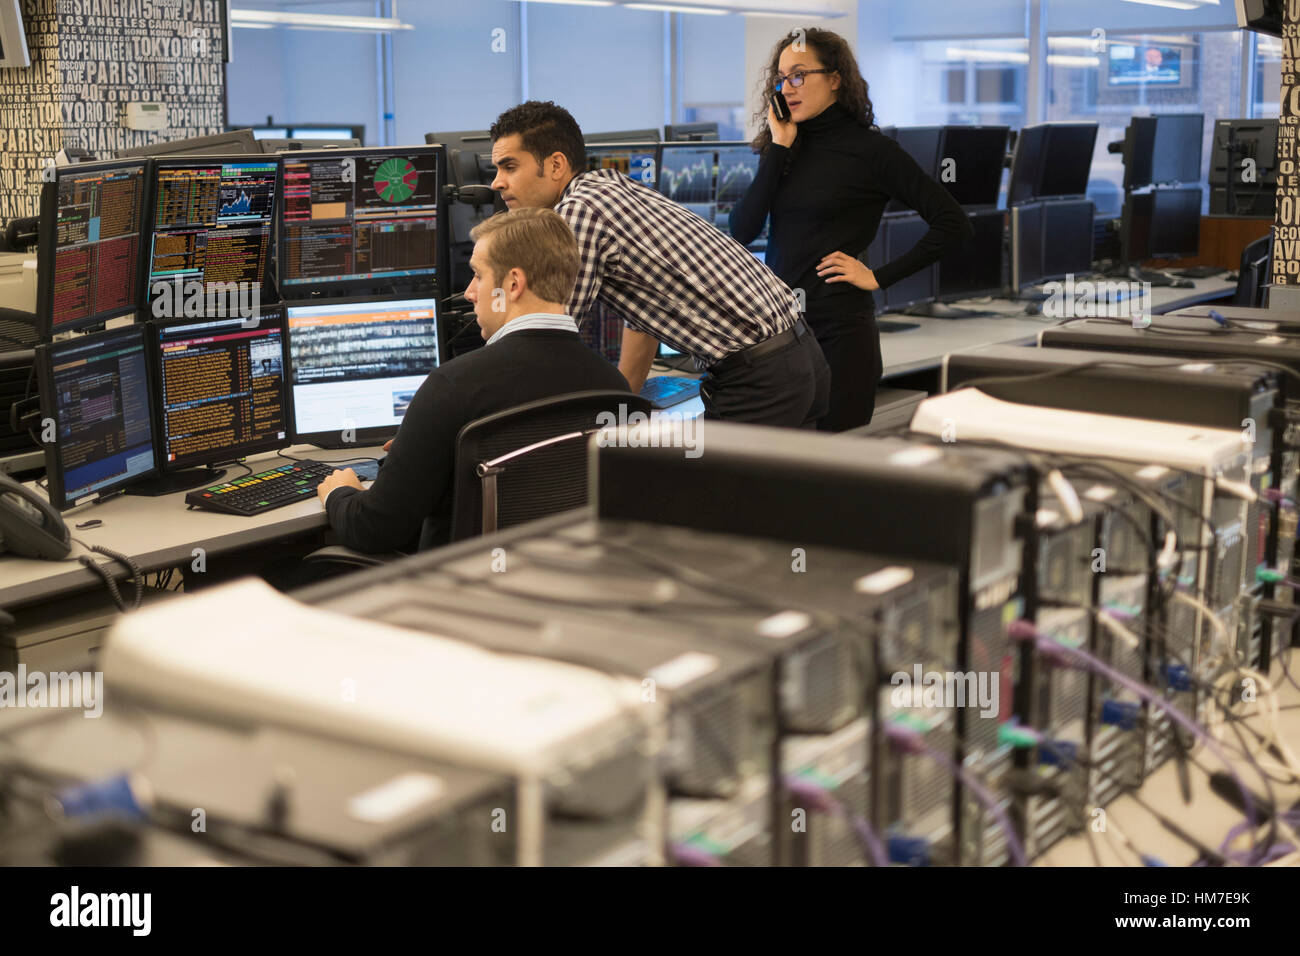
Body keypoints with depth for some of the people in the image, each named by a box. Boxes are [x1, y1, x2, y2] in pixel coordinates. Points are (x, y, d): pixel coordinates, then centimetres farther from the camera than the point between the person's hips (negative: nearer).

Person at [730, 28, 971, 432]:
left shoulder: (870, 149, -4)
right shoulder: (781, 148, 11)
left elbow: (954, 224, -8)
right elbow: (741, 230, -2)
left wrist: (879, 276, -9)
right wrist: (779, 149, -4)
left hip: (839, 330, -5)